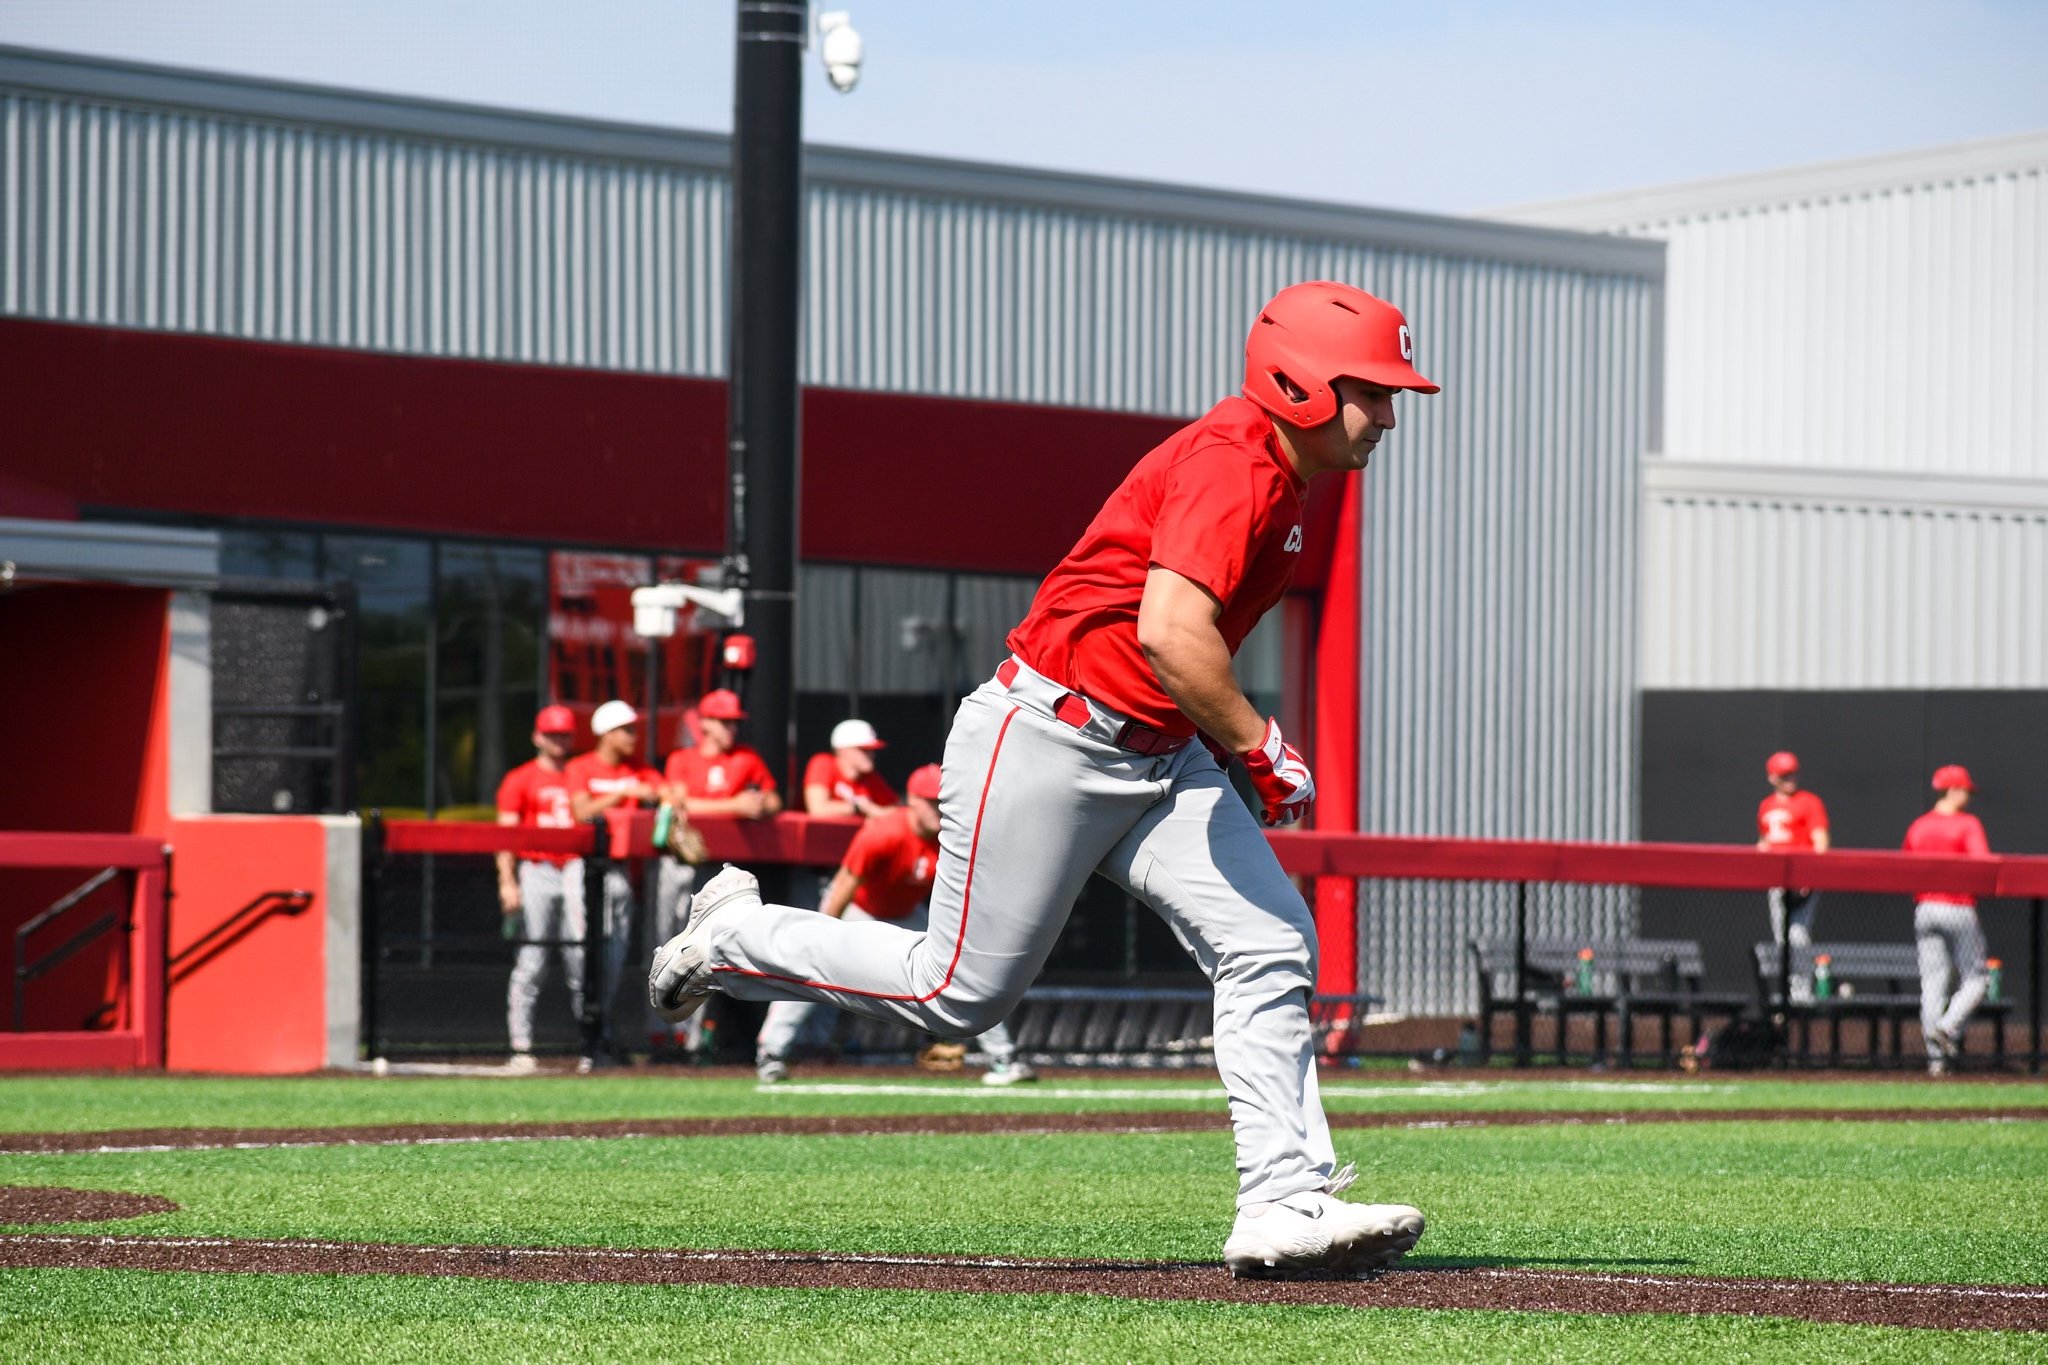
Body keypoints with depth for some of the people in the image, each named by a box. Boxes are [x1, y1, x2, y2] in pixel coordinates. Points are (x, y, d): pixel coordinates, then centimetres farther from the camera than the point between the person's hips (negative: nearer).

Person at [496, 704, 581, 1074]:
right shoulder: (520, 780, 5)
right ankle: (520, 1047, -6)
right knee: (531, 961, -6)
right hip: (535, 873, -3)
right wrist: (507, 883, -10)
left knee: (583, 960, -1)